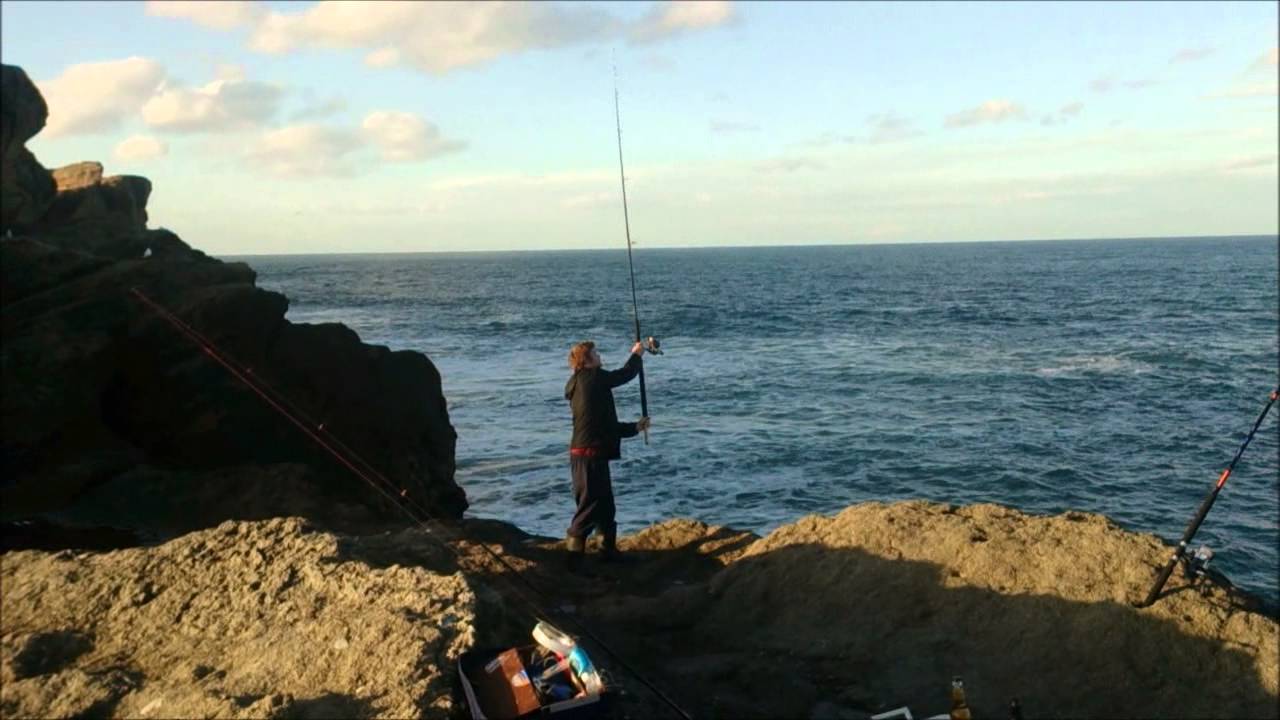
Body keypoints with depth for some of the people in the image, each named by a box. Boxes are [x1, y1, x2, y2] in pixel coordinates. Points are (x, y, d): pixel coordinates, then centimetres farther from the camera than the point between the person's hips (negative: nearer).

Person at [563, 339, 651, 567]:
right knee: (590, 507, -8)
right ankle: (573, 557, -7)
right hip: (590, 455, -10)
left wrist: (635, 427, 24)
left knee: (605, 505, 19)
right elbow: (625, 375, 2)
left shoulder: (581, 387, 19)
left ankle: (609, 551, 31)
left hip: (594, 456, 10)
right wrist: (637, 354, 19)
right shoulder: (591, 377, -8)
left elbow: (607, 426, 24)